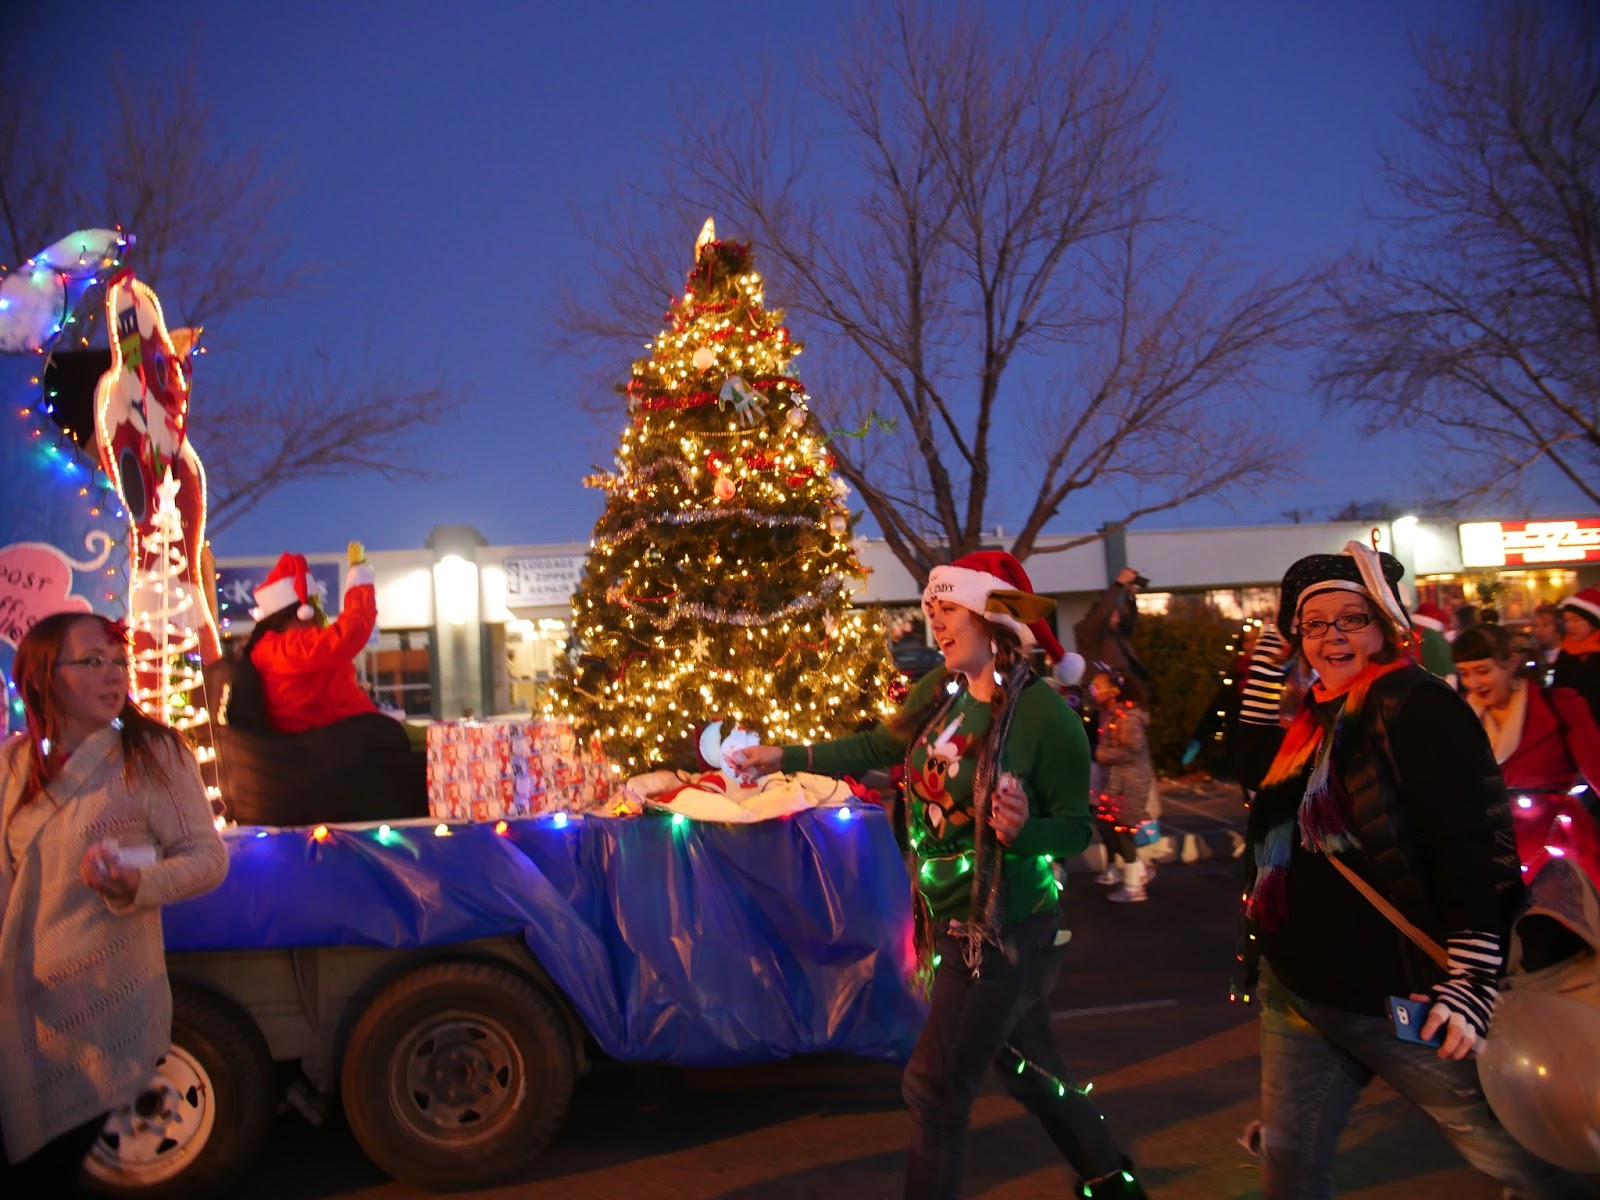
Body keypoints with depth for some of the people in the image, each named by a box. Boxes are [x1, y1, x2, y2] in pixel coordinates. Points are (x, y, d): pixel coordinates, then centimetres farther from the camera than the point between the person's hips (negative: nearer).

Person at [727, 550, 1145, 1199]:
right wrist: (787, 756, 8)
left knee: (935, 1087, 1)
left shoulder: (1044, 713, -22)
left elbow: (1078, 826, -15)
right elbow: (878, 747, 13)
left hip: (1005, 931, -7)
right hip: (953, 922, 7)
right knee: (1027, 1064, 23)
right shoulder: (939, 689, -1)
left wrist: (1025, 830, -35)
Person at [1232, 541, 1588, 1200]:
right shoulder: (1315, 718, 10)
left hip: (1400, 1000, -7)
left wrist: (1473, 984, -23)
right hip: (1298, 991, 8)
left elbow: (1480, 850, -21)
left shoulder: (1414, 706, -15)